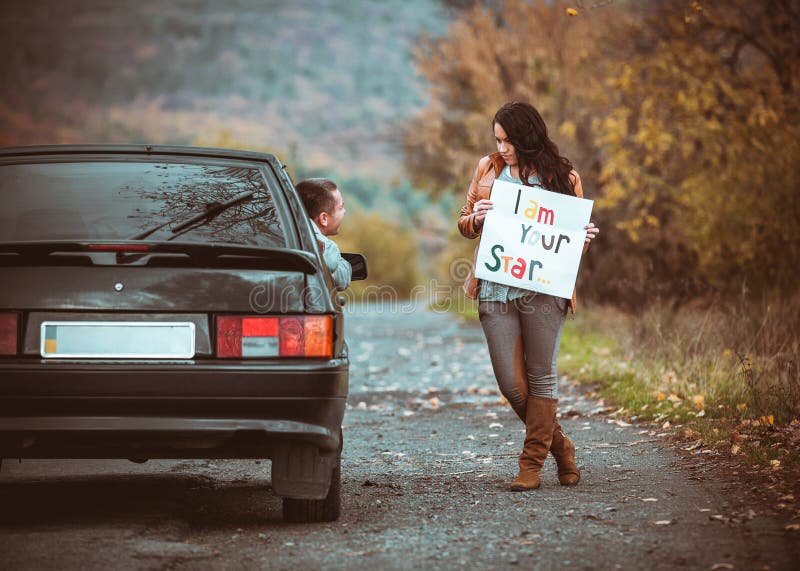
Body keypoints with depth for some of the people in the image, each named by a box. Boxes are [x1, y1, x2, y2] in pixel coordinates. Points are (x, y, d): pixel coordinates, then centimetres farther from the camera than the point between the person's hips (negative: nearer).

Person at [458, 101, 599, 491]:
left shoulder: (562, 176, 5)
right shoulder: (487, 170, 11)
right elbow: (464, 225, 16)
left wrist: (585, 238, -11)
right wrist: (475, 218, -7)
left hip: (543, 291, -3)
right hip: (495, 291, 3)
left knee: (541, 376, 0)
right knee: (510, 382, 1)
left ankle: (533, 463, 10)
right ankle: (560, 447, 22)